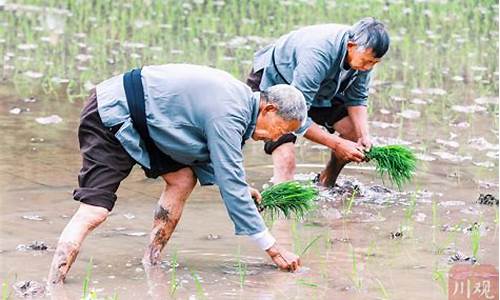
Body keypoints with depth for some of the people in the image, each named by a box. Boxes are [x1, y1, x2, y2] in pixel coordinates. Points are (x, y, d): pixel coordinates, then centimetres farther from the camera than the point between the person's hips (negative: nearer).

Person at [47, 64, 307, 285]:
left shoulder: (239, 95, 9)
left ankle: (150, 265, 9)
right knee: (94, 211, -18)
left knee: (183, 178, 5)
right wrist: (273, 249, -17)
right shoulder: (228, 116, -21)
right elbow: (231, 184, -22)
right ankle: (52, 288, -23)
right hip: (110, 117, -10)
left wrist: (239, 188, 6)